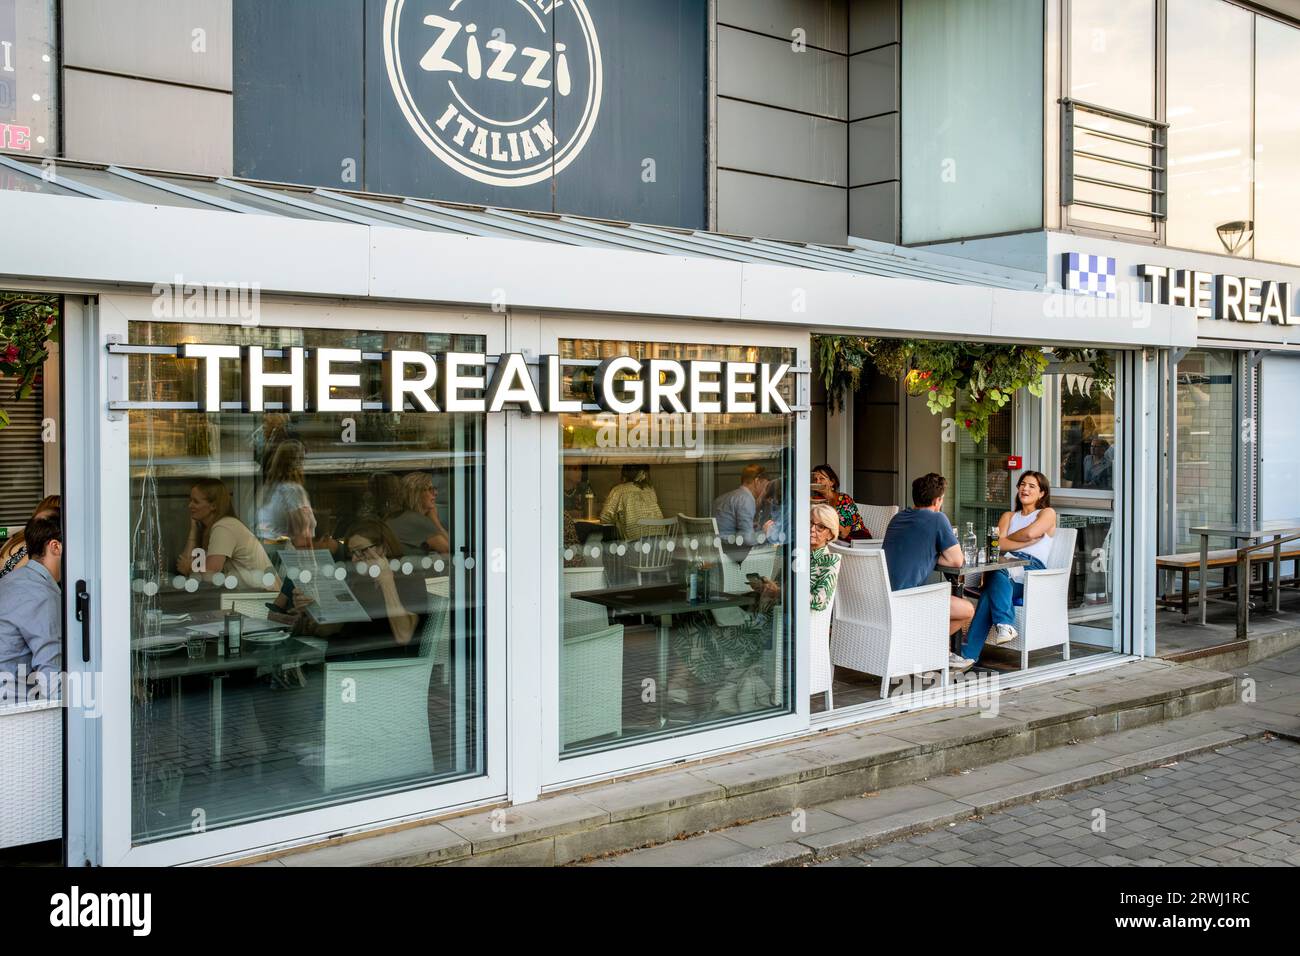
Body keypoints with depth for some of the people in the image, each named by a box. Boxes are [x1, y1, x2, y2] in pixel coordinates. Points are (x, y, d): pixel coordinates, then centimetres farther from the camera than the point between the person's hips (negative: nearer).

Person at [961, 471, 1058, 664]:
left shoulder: (1047, 513, 18)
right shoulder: (1008, 516, 30)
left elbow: (1030, 532, -5)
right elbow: (999, 544, 10)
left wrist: (1008, 539, 11)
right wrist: (1029, 540, 0)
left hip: (1034, 570, -3)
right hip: (1007, 570, 4)